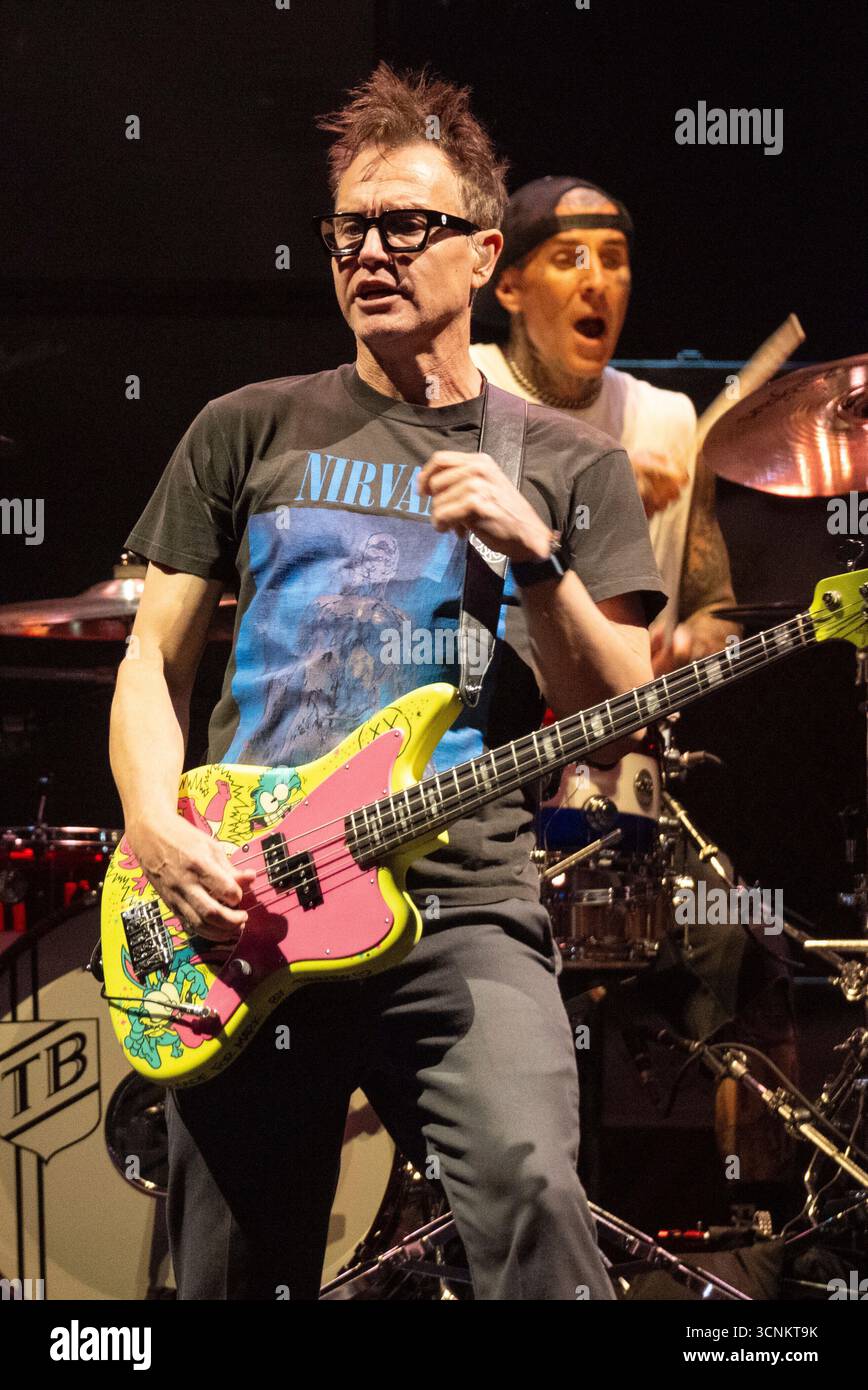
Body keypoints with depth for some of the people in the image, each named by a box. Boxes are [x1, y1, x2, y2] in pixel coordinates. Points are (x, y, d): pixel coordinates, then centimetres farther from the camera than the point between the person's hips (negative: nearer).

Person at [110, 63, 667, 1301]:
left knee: (529, 1190, -29)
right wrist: (156, 826, -6)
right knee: (232, 1275, 4)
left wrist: (532, 554, -13)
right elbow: (155, 659, 12)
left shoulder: (568, 467, 10)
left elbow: (619, 716, 3)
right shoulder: (249, 433, 13)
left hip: (462, 909, -2)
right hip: (238, 913, 2)